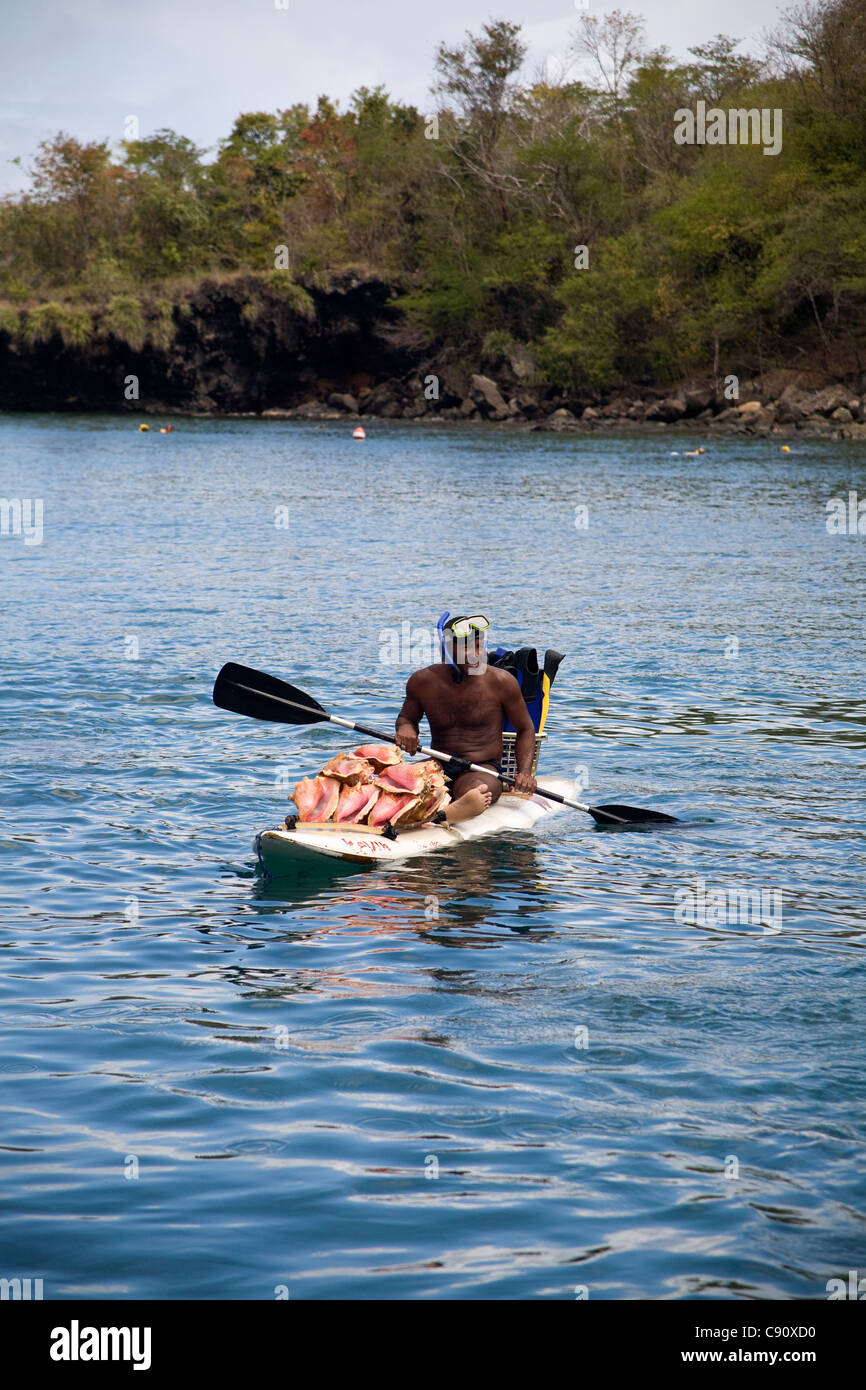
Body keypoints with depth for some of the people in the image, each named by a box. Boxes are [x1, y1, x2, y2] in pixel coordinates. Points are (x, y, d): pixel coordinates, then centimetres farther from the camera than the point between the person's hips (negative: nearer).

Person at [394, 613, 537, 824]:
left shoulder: (501, 682, 0)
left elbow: (525, 730, 11)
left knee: (474, 793, -42)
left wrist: (525, 772, -5)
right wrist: (405, 728, -2)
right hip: (438, 767, 4)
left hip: (483, 769, -4)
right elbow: (407, 716, 24)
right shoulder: (423, 681, 5)